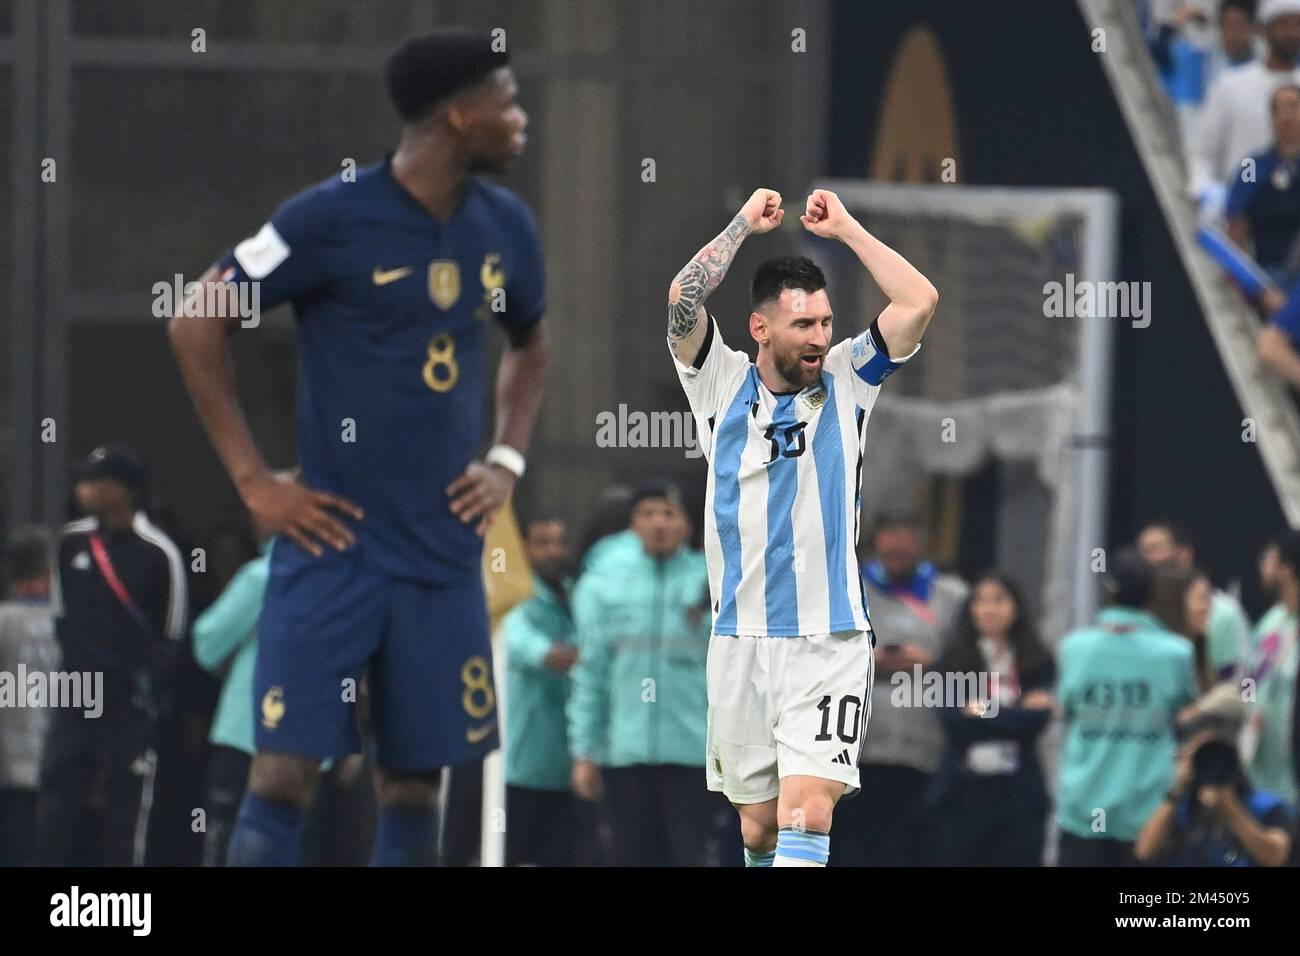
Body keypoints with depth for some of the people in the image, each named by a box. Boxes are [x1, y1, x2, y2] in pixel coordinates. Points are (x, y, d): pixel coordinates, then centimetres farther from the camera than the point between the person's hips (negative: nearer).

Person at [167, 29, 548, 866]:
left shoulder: (504, 226, 7)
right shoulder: (332, 219, -12)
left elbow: (529, 348, 27)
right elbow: (197, 322, -6)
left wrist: (507, 463, 11)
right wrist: (253, 480, -8)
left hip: (445, 552, 5)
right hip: (333, 544, -5)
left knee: (416, 782, 7)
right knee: (286, 771, -11)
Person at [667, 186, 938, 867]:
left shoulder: (845, 380, 4)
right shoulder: (722, 383, 3)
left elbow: (919, 302, -6)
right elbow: (683, 299, -12)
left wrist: (845, 228, -1)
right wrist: (746, 223, -4)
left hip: (829, 642, -1)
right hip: (739, 642, 1)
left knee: (806, 812, -15)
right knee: (757, 825, 8)